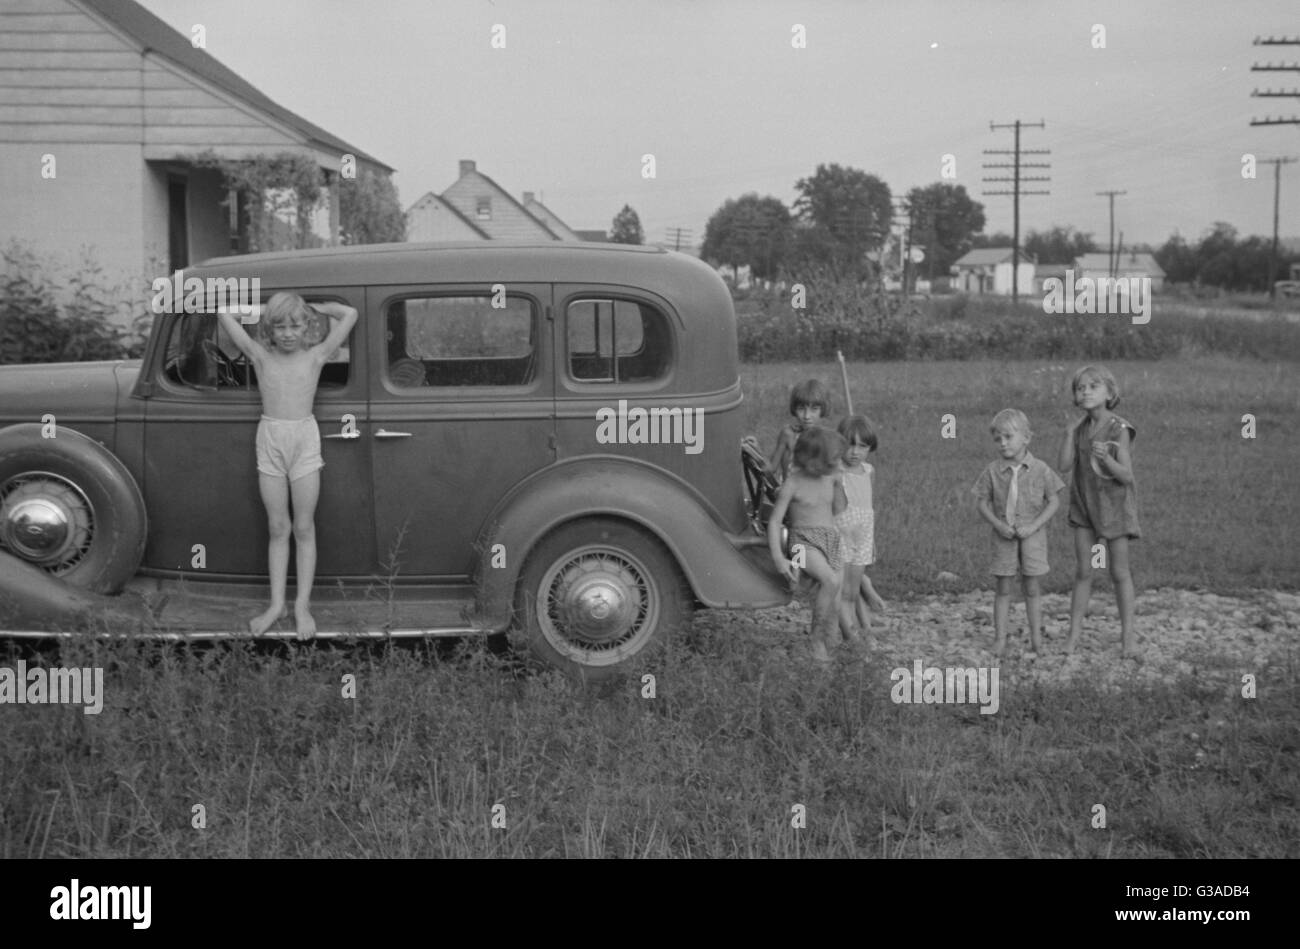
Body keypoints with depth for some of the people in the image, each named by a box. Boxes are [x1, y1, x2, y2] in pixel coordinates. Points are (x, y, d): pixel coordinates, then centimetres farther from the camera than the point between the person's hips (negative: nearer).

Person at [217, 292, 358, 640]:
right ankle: (276, 604, 13)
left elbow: (349, 314, -3)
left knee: (304, 528, 4)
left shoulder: (315, 356, 0)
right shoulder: (261, 356, 2)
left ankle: (302, 605, 9)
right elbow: (223, 313, -1)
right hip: (269, 440, 1)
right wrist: (266, 309, 8)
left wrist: (313, 306, 7)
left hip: (305, 438, -1)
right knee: (277, 529, 7)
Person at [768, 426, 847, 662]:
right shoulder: (792, 483, -5)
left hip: (832, 541, 6)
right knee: (831, 581, -32)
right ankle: (816, 639, -20)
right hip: (804, 541, -6)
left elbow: (839, 512, 22)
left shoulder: (829, 478, 11)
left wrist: (838, 484, 5)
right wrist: (778, 558, -19)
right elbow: (774, 521, -6)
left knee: (835, 605, -7)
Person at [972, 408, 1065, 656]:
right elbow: (982, 502, 2)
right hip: (1004, 536, 1)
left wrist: (1033, 526, -13)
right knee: (1004, 588, 4)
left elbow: (1053, 501, -3)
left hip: (1032, 534, -1)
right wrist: (999, 525, -13)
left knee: (1031, 587, 6)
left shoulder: (1040, 469, -6)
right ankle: (1000, 637, 10)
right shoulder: (993, 471, -3)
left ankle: (1036, 638, 16)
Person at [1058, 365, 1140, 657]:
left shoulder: (1119, 430, -16)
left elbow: (1126, 475, -19)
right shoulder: (1081, 427, -1)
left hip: (1114, 504, -4)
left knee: (1119, 572, 5)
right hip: (1084, 504, 4)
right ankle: (1074, 635, 11)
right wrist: (1070, 431, -12)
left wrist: (1106, 458, -36)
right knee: (1082, 571, 6)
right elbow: (1064, 465, -6)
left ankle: (1127, 635, 16)